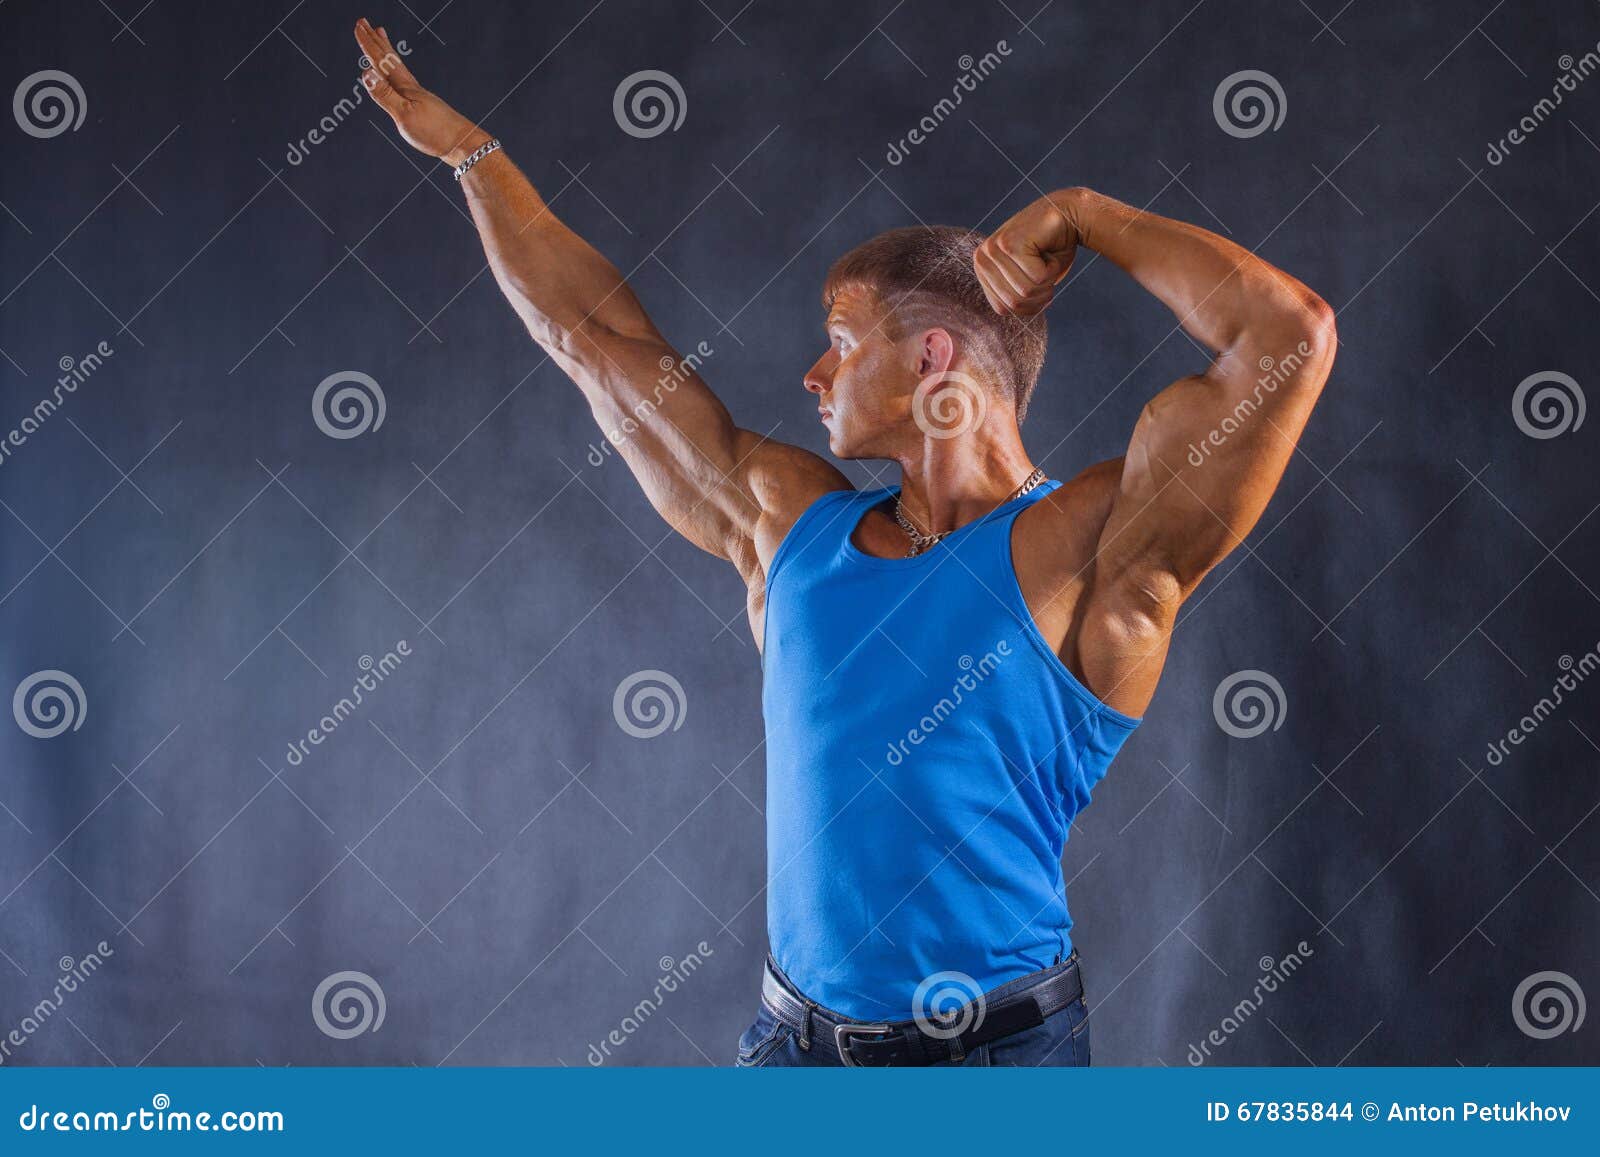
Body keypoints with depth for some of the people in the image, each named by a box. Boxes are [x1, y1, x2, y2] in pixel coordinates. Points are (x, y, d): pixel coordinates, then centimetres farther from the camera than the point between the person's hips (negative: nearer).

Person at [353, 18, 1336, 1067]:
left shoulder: (1082, 550, -10)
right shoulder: (789, 525, 6)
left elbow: (1292, 333, -20)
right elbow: (595, 336, 13)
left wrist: (1083, 217, -9)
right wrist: (465, 146, 18)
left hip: (1002, 1050, -4)